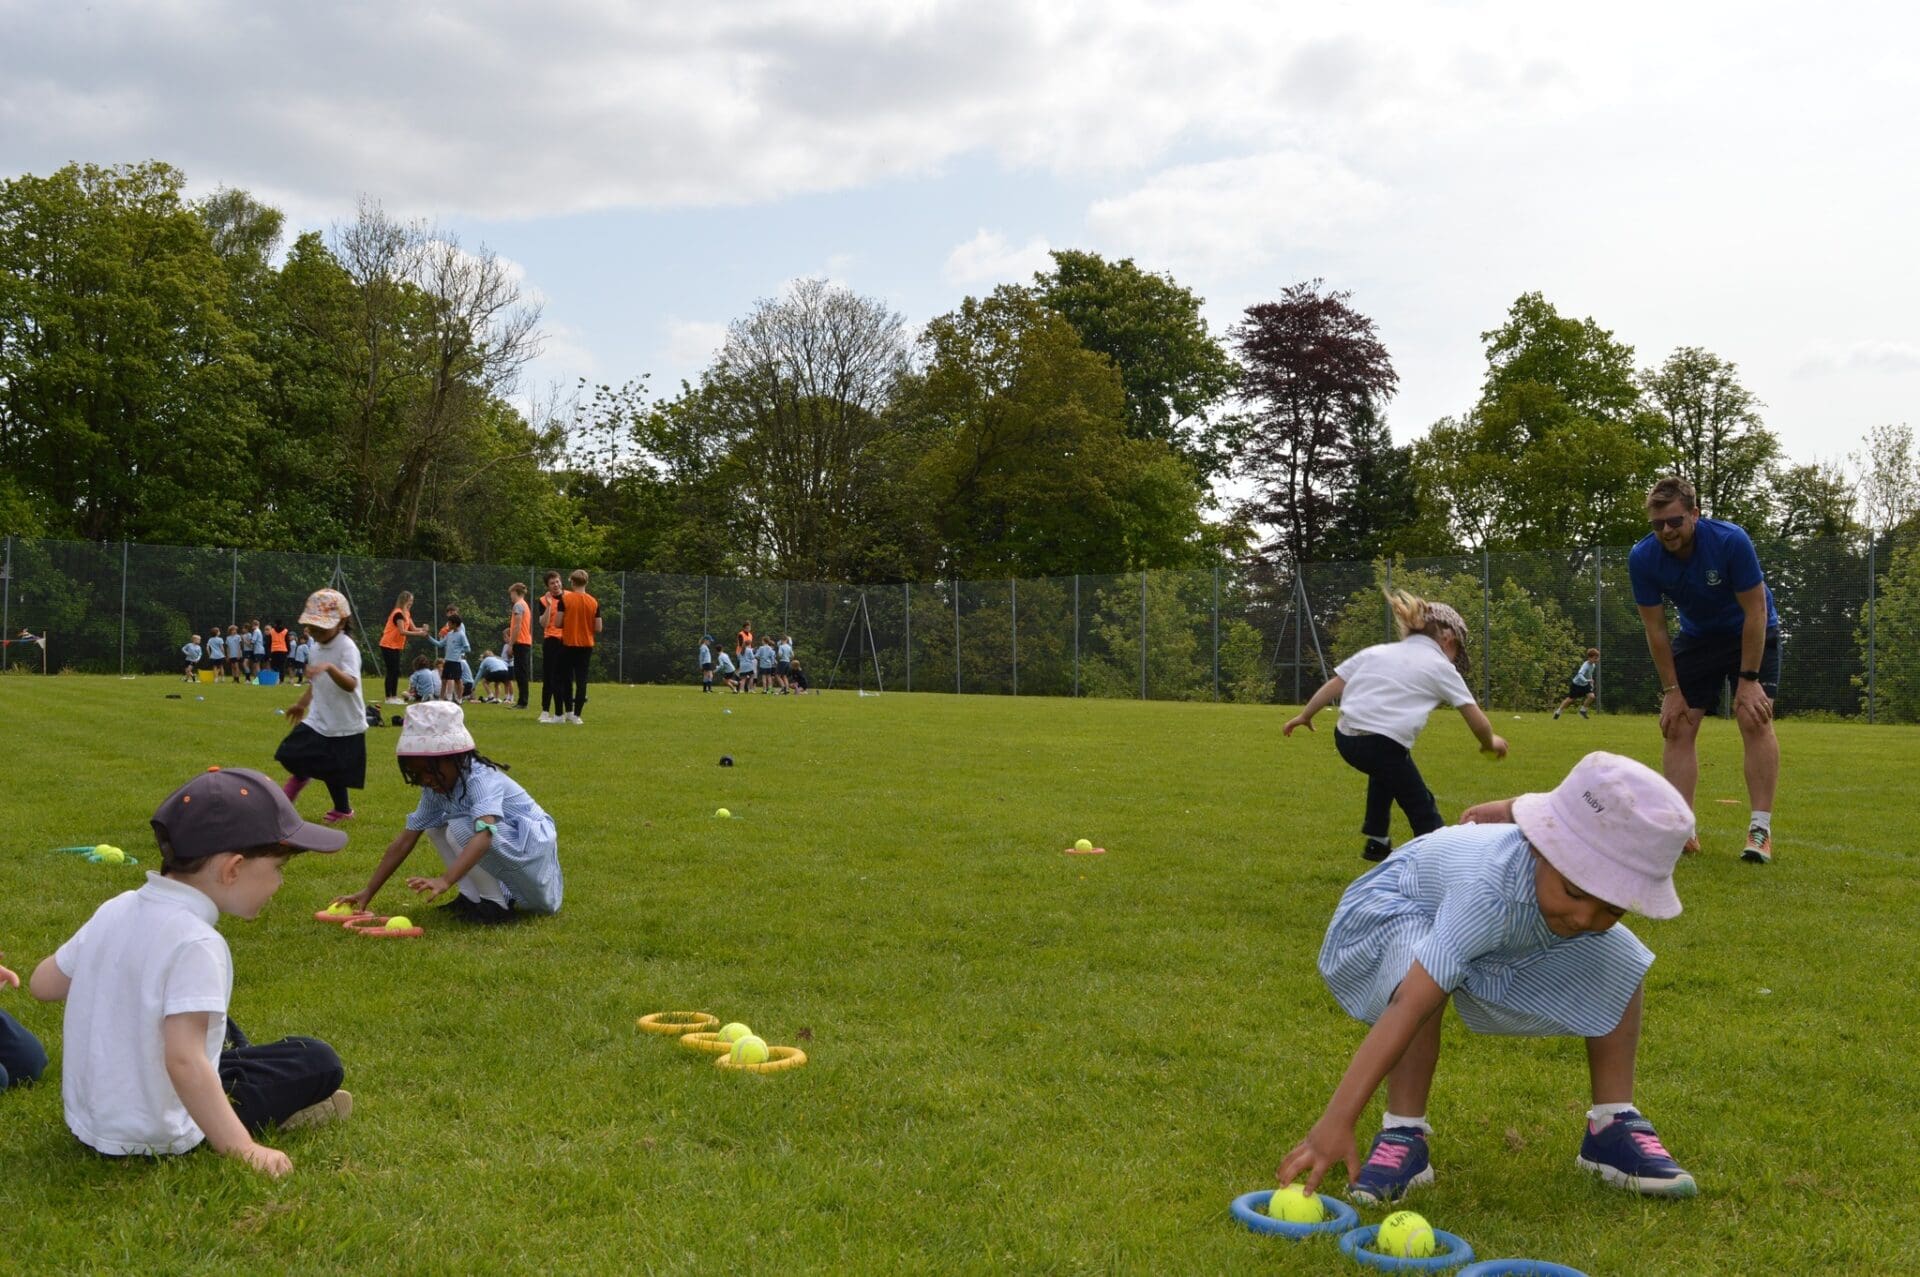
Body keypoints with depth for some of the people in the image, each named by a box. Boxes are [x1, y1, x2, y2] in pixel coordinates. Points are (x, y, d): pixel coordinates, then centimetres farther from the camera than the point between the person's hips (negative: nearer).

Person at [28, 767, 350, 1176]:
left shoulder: (114, 910, -2)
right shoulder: (195, 943, -27)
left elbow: (44, 983, 7)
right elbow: (184, 1061, -33)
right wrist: (242, 1149, -31)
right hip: (154, 1138, -8)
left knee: (213, 1024, 31)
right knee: (319, 1061, -1)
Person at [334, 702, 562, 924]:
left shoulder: (482, 780, -26)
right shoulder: (436, 789, -1)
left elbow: (484, 834, -44)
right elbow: (404, 842, 1)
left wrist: (445, 880, -56)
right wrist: (368, 892, -3)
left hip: (535, 850, -9)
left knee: (461, 828, -25)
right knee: (434, 827, 4)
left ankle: (496, 904, -13)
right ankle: (474, 896, 2)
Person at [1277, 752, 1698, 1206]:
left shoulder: (1594, 866, -28)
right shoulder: (1490, 889, -48)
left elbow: (1536, 808, -2)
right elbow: (1409, 1004, -54)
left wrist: (1508, 811, 21)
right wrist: (1336, 1122, -58)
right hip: (1399, 909, -6)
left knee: (1623, 962, -9)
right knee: (1429, 978, -39)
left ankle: (1614, 1126, 3)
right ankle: (1402, 1136, -23)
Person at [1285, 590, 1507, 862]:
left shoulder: (1375, 651, 20)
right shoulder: (1440, 667, 9)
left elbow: (1334, 684, 13)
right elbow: (1476, 719, 11)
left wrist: (1304, 715, 21)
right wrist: (1490, 743, 29)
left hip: (1345, 739, 6)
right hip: (1384, 744, -6)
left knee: (1387, 771, 36)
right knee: (1423, 811, 10)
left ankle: (1376, 842, 42)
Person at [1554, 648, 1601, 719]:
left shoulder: (1593, 665, -3)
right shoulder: (1586, 665, -30)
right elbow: (1580, 674, -46)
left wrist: (1591, 682, 13)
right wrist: (1586, 681, -58)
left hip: (1585, 685, 7)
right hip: (1576, 684, -7)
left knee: (1591, 696, -13)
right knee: (1570, 699, 3)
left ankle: (1582, 710, 6)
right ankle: (1558, 711, 22)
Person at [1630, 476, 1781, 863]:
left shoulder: (1731, 540, -30)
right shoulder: (1642, 558, -21)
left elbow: (1755, 612, -23)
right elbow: (1655, 628, -11)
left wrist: (1748, 680, -23)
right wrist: (1671, 690, -12)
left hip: (1751, 633, -3)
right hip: (1696, 637, 4)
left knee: (1754, 720, -18)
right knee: (1677, 727, -6)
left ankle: (1760, 829, -15)